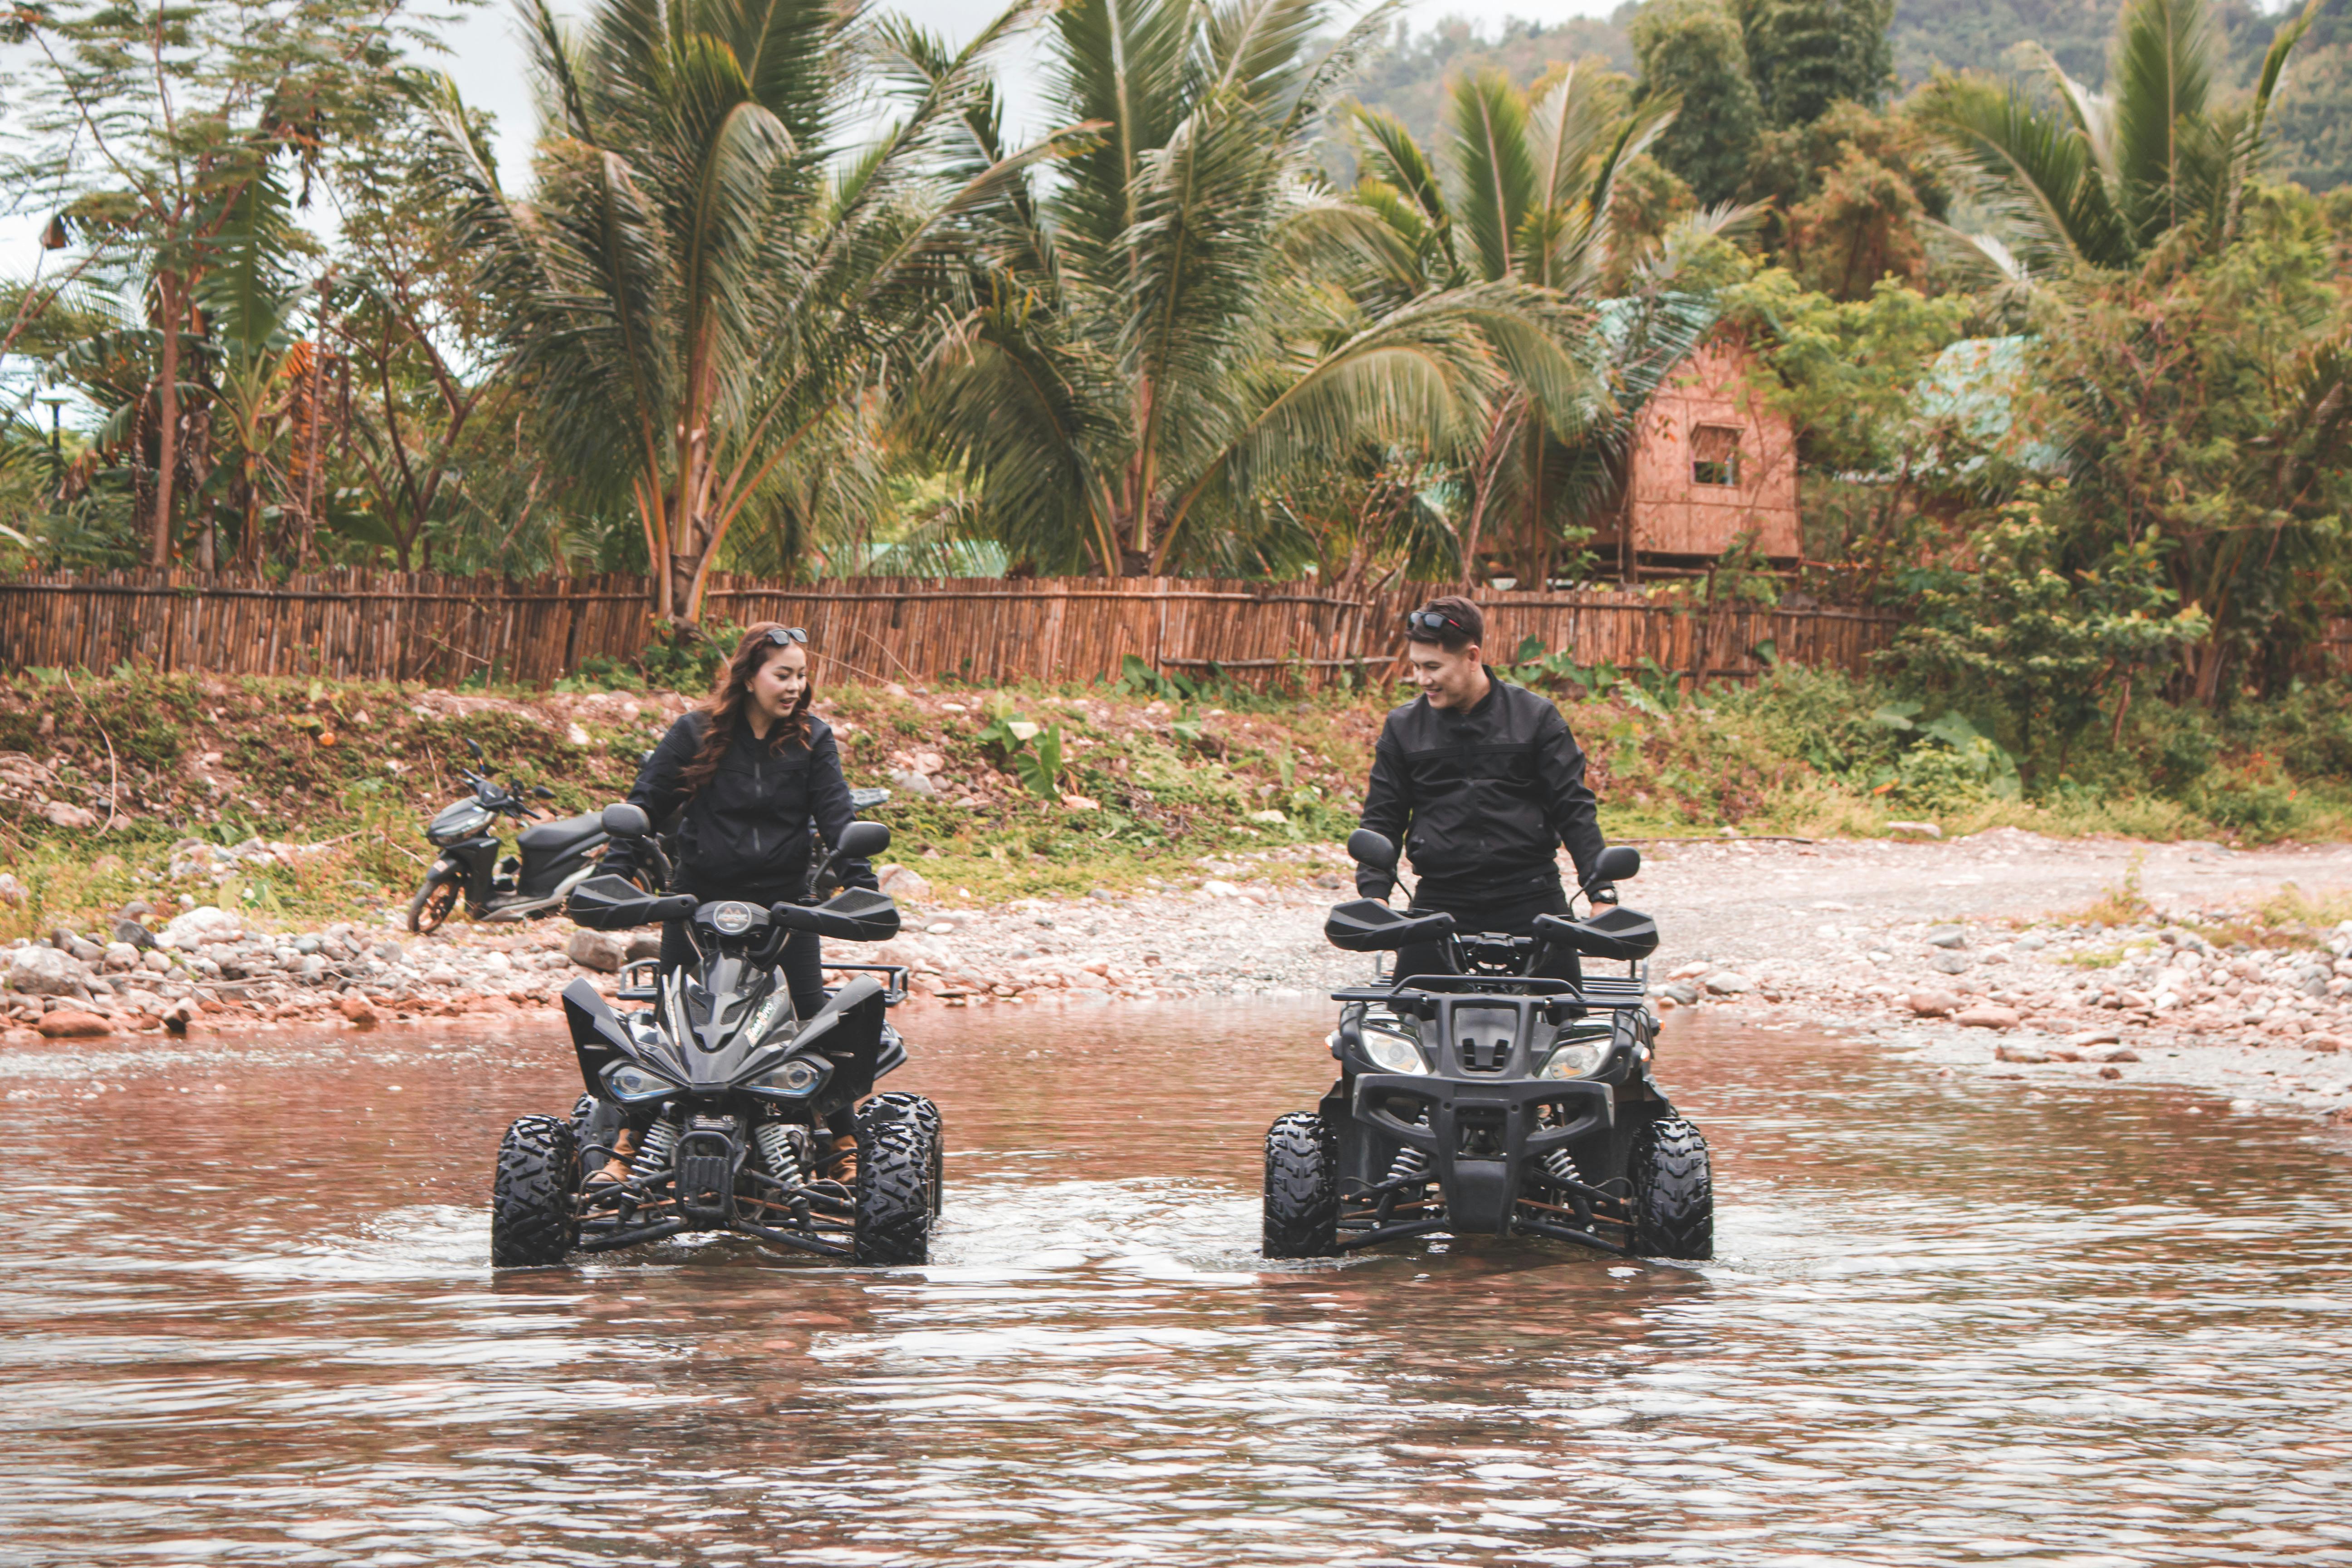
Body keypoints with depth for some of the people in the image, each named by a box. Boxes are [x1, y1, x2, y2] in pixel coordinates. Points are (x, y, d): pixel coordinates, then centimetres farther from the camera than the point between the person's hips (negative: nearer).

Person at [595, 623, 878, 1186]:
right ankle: (629, 1142, 8)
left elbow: (836, 817, -2)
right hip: (698, 900, 0)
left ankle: (846, 1147, 1)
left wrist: (860, 884, -16)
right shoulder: (695, 733, 0)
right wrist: (614, 875, -8)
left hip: (783, 903, 1)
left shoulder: (814, 740, 4)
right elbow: (645, 803, 2)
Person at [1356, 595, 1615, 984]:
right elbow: (1382, 819, 10)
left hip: (1531, 894, -1)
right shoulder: (1403, 727, 9)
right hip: (1440, 901, 1)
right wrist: (1374, 895, -5)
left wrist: (1601, 893, -7)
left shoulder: (1536, 716, 5)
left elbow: (1574, 807, 3)